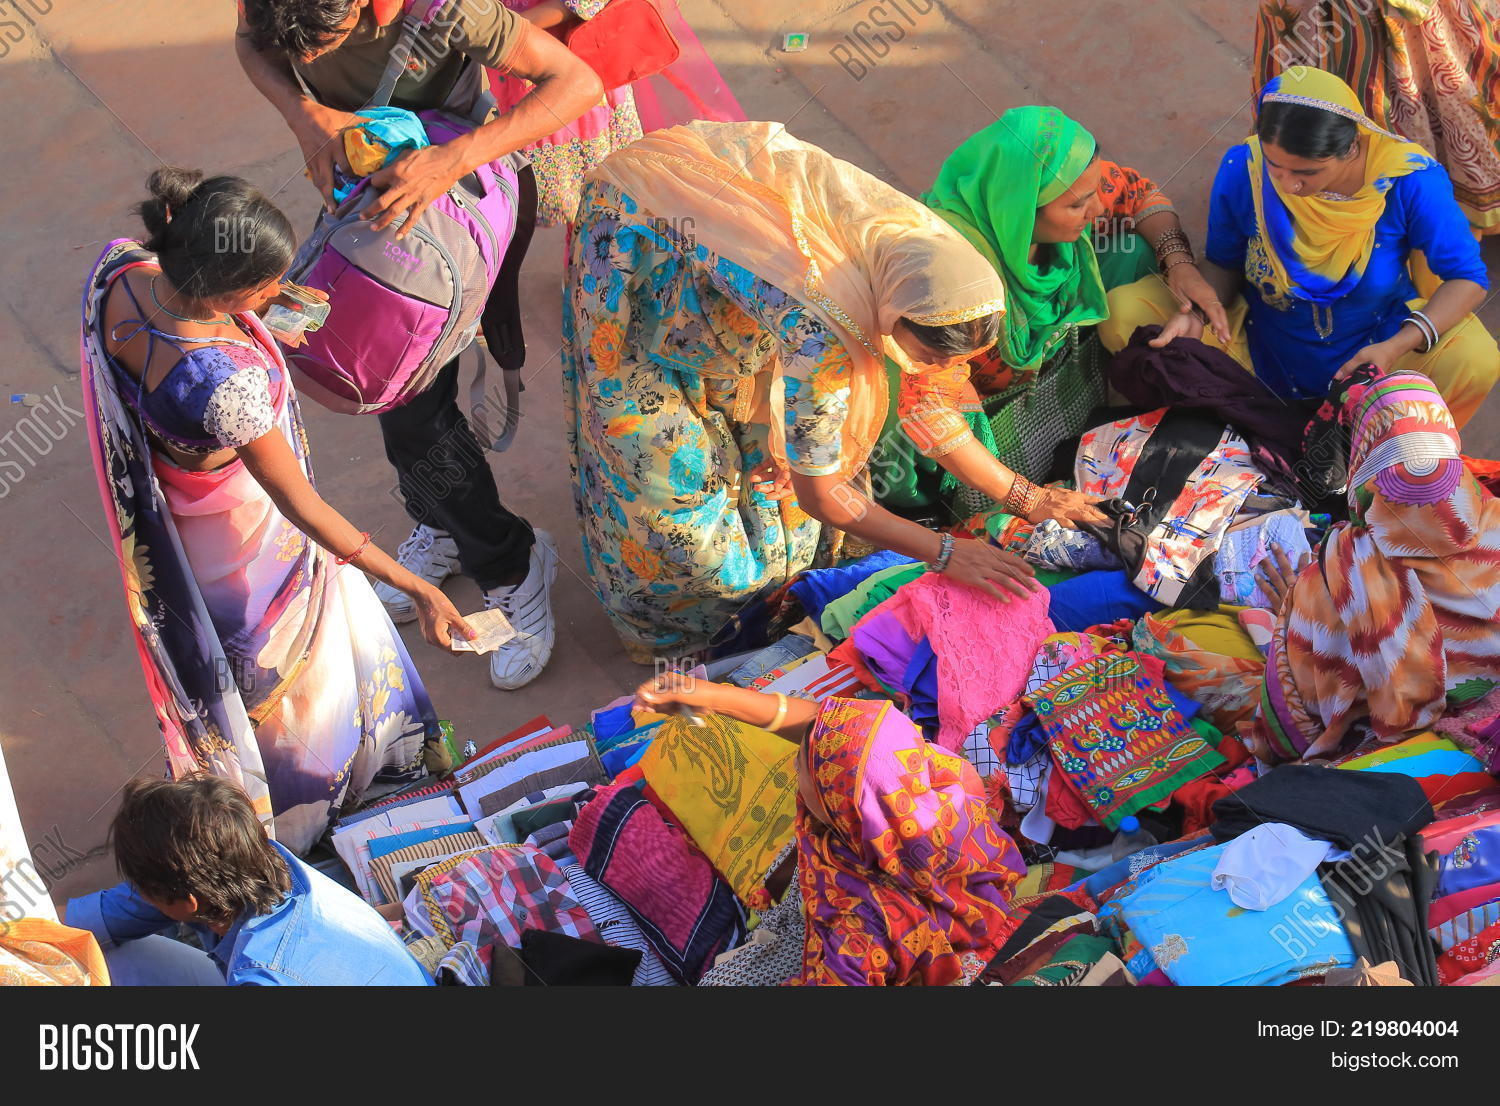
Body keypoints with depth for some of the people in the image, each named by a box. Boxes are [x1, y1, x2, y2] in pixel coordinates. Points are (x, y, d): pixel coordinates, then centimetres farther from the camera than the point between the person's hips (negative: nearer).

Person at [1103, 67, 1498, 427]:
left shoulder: (1410, 180, -24)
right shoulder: (1242, 171, -19)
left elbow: (1467, 278, -15)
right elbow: (1224, 262, -1)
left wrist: (1398, 348, -32)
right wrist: (1197, 313, -25)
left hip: (1373, 348, -1)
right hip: (1261, 349, 1)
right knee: (1122, 314, -19)